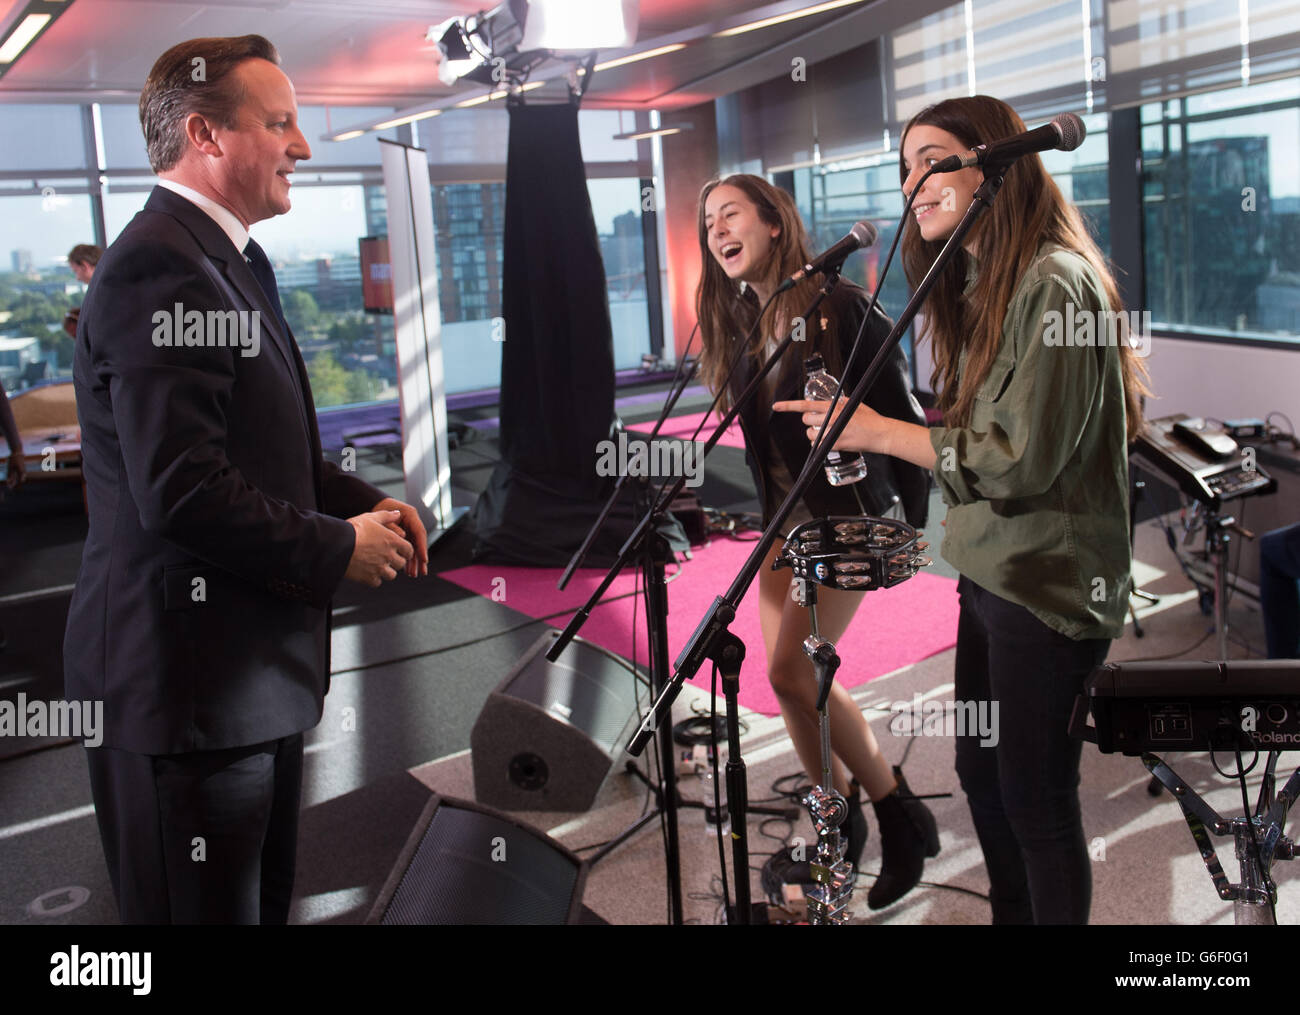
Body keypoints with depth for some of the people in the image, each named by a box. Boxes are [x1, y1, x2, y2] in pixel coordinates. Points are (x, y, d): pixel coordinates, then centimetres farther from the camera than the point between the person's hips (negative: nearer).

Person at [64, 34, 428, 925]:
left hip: (250, 675, 10)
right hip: (188, 687, -10)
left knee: (264, 898, 21)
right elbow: (182, 490, -27)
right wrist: (339, 548, -15)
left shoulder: (232, 262, 15)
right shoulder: (157, 266, -19)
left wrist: (364, 501, 6)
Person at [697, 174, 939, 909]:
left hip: (850, 512, -7)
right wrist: (769, 512, 14)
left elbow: (900, 412, -10)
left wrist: (913, 521, -8)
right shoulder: (739, 324, 7)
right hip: (784, 516, 7)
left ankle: (902, 816, 2)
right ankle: (840, 825, 26)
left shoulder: (838, 305, -13)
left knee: (793, 668, -17)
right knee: (790, 677, 6)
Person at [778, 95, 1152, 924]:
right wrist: (851, 417, 1)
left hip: (1047, 589, -9)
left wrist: (880, 432, -17)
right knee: (981, 773, 20)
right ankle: (1010, 915, 39)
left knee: (1036, 796, 4)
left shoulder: (1055, 283, -19)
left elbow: (1020, 459, -22)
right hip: (989, 571, 9)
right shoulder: (979, 285, 12)